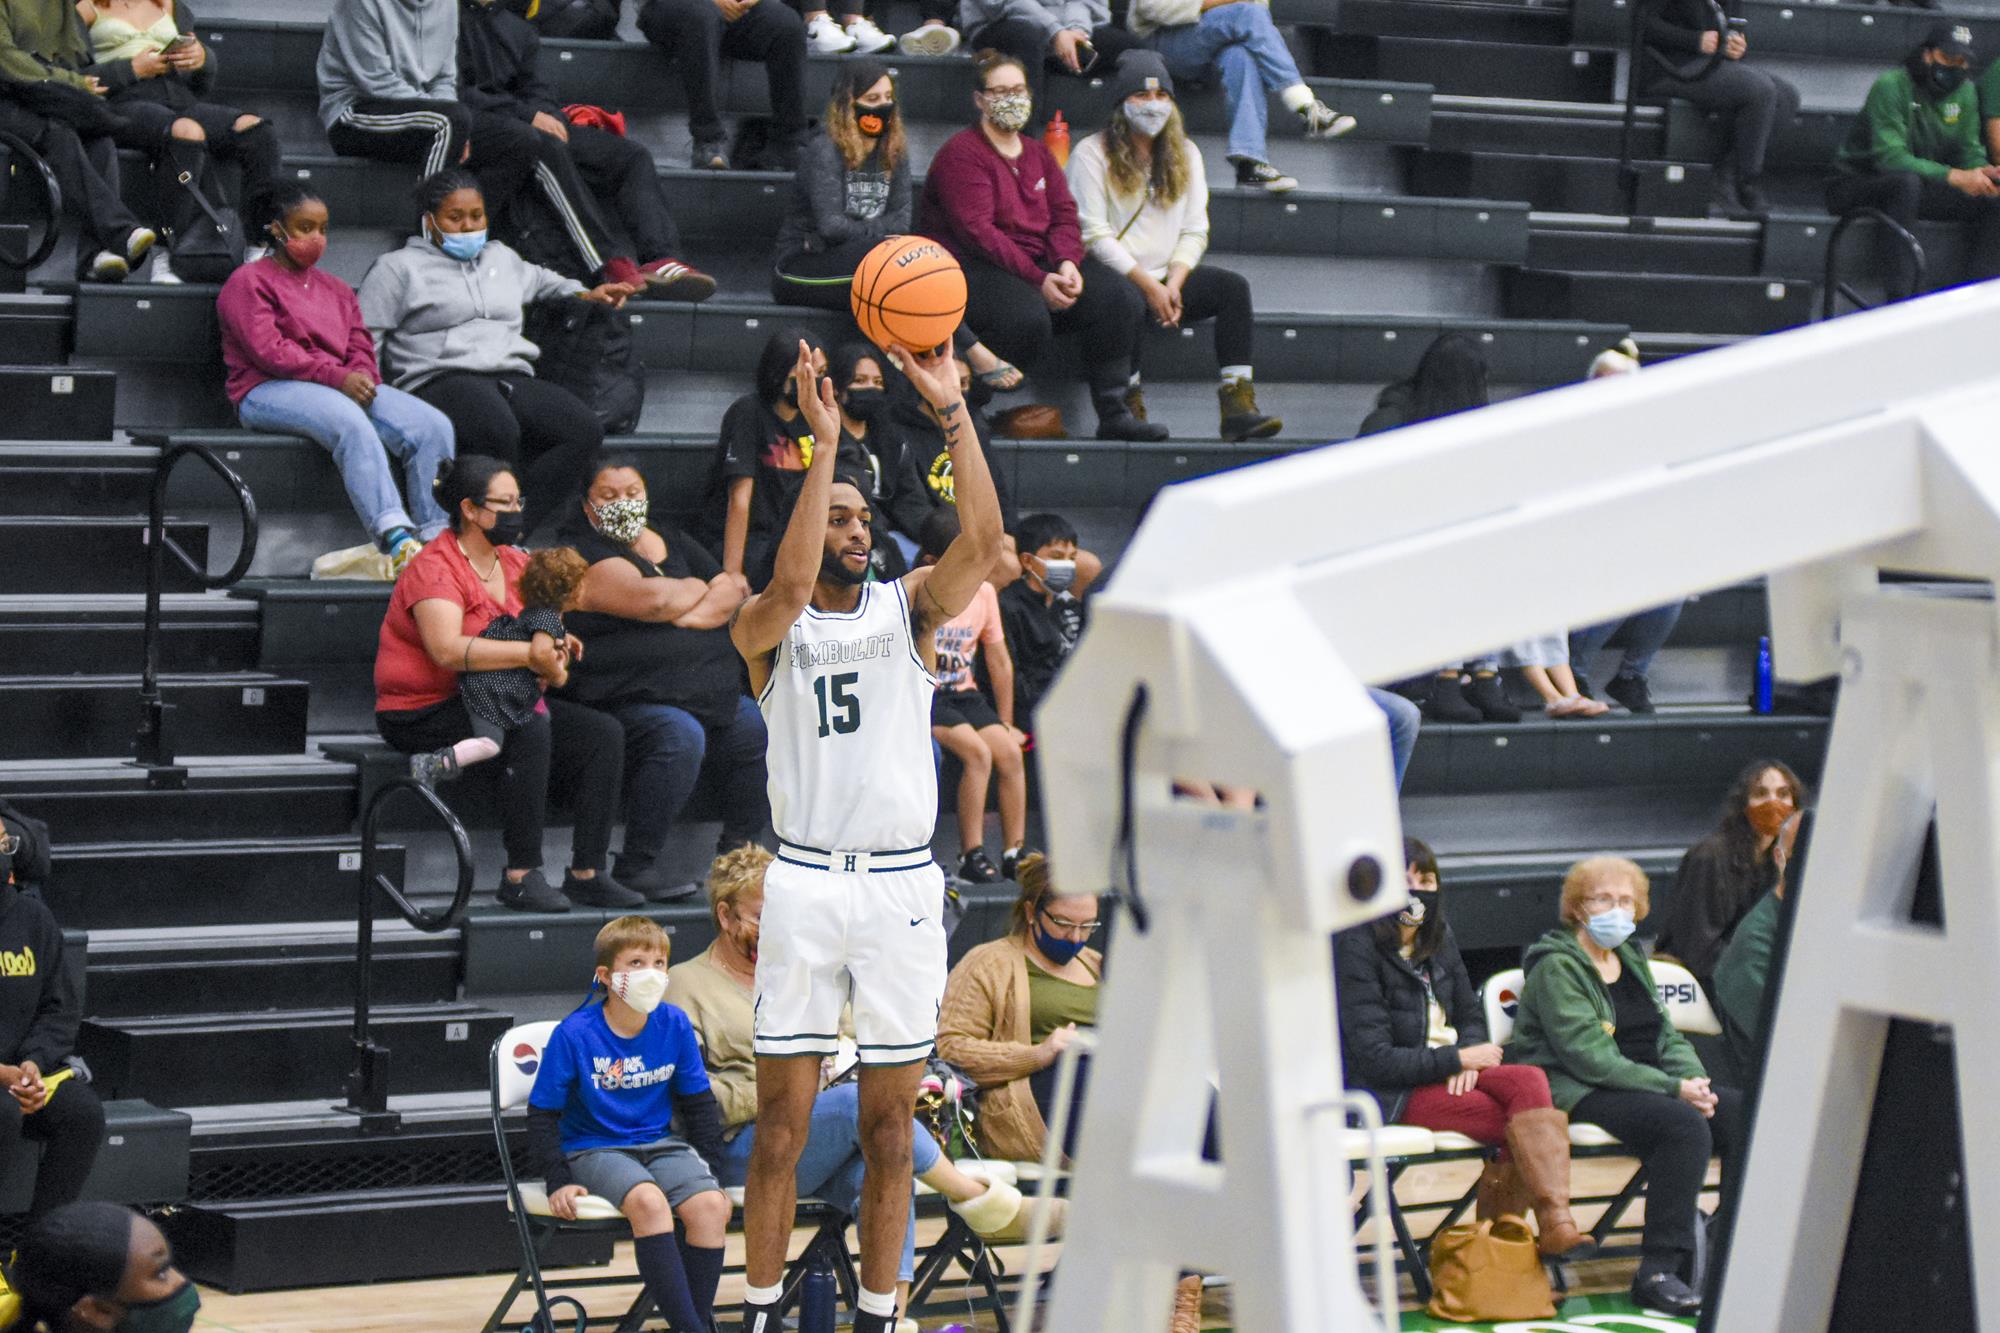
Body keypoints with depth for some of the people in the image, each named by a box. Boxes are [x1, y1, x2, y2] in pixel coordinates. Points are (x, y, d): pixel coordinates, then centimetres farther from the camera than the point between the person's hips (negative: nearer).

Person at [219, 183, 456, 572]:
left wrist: (362, 376, -8)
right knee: (350, 421, -40)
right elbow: (268, 351, -9)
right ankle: (395, 539, -50)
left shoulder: (336, 289, 28)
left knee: (434, 425, -19)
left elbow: (361, 346, 18)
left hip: (346, 387, 7)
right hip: (268, 390, -7)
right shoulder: (249, 281, 5)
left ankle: (438, 535, -29)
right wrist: (336, 377, -18)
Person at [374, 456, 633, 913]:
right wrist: (530, 653, -33)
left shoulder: (515, 563, 13)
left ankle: (587, 873, -9)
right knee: (531, 729, -35)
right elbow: (447, 650, -28)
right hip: (425, 713, -8)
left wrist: (556, 642, -9)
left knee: (604, 734, -9)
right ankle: (521, 875, -30)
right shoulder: (434, 569, -14)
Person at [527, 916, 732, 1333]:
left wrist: (709, 1170, 4)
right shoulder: (574, 1035, -9)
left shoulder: (674, 1025, 1)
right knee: (648, 1201, -34)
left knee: (711, 1204, -26)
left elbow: (699, 1105, 12)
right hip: (594, 1150, -4)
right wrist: (558, 1182, -13)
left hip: (661, 1144, 4)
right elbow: (542, 1115, -4)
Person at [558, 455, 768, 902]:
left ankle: (736, 853, 9)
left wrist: (690, 614, -9)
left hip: (706, 693, 8)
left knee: (761, 728, -6)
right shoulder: (584, 555, -7)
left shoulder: (670, 541, 19)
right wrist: (699, 588, 0)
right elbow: (654, 600, -21)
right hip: (625, 699, -8)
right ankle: (637, 866, -25)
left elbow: (735, 588, 11)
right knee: (680, 736, -34)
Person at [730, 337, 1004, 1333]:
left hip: (903, 884, 2)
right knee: (782, 1127, 0)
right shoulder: (765, 629, 2)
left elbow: (983, 542, -9)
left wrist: (952, 411, -16)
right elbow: (791, 585, -21)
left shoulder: (910, 607, 9)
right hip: (806, 882, -2)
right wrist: (824, 442, -24)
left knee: (889, 1130, 6)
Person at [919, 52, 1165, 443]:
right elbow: (977, 231, -15)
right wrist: (1038, 280, -21)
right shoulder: (961, 154, -5)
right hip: (974, 267, -7)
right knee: (1028, 317, -39)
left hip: (1040, 262, 7)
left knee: (1123, 300, -15)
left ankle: (1113, 414, -13)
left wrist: (1067, 262, -12)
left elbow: (1064, 214, 12)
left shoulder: (1037, 154, 20)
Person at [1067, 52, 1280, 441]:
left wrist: (1173, 285, -9)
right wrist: (1148, 286, -15)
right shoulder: (1092, 155, -1)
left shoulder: (1185, 154, 16)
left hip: (1167, 280, 5)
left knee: (1233, 287, -22)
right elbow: (1093, 234, -9)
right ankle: (1129, 407, -32)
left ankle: (1238, 408, -31)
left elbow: (1194, 231, 10)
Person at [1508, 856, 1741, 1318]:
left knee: (1740, 1111, -16)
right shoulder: (1557, 968, -7)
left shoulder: (1632, 959, 19)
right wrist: (1672, 1088, -21)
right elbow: (1588, 1056, -17)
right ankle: (1658, 1271, -32)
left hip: (1647, 1083, 8)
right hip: (1580, 1092, -8)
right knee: (1685, 1124, -32)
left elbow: (1667, 1037, 17)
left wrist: (1692, 1079, -6)